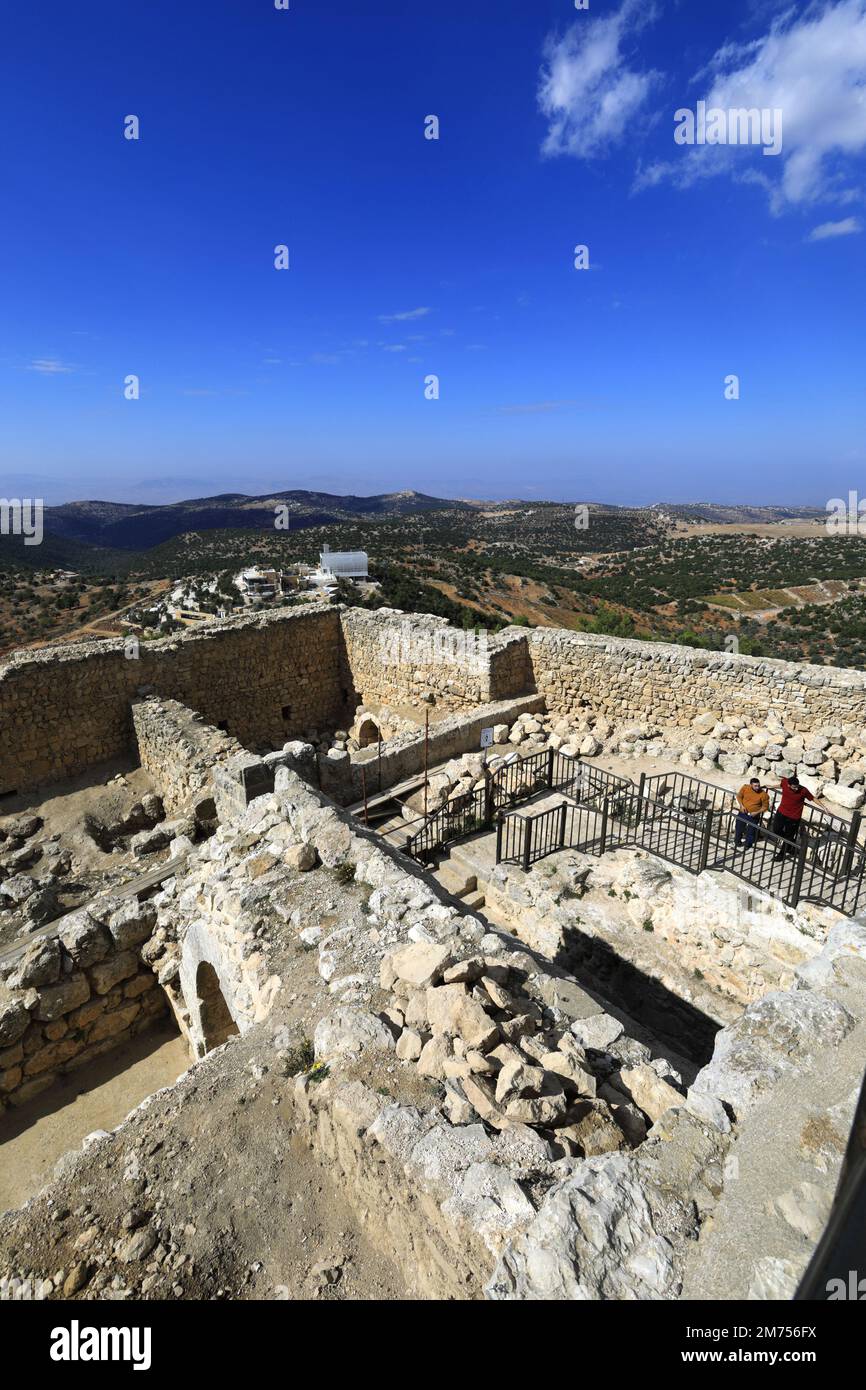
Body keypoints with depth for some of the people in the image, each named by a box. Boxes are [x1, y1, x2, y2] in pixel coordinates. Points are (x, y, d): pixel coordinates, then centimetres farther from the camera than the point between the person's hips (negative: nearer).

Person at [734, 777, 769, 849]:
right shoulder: (745, 788, -14)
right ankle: (737, 842, 39)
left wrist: (757, 812, -18)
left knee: (751, 832, 12)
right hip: (743, 813, 2)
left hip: (754, 816, -2)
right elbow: (739, 796, 3)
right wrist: (741, 805, -10)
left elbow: (765, 806, -7)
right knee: (738, 828, 17)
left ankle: (748, 846, 35)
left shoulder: (764, 794, -20)